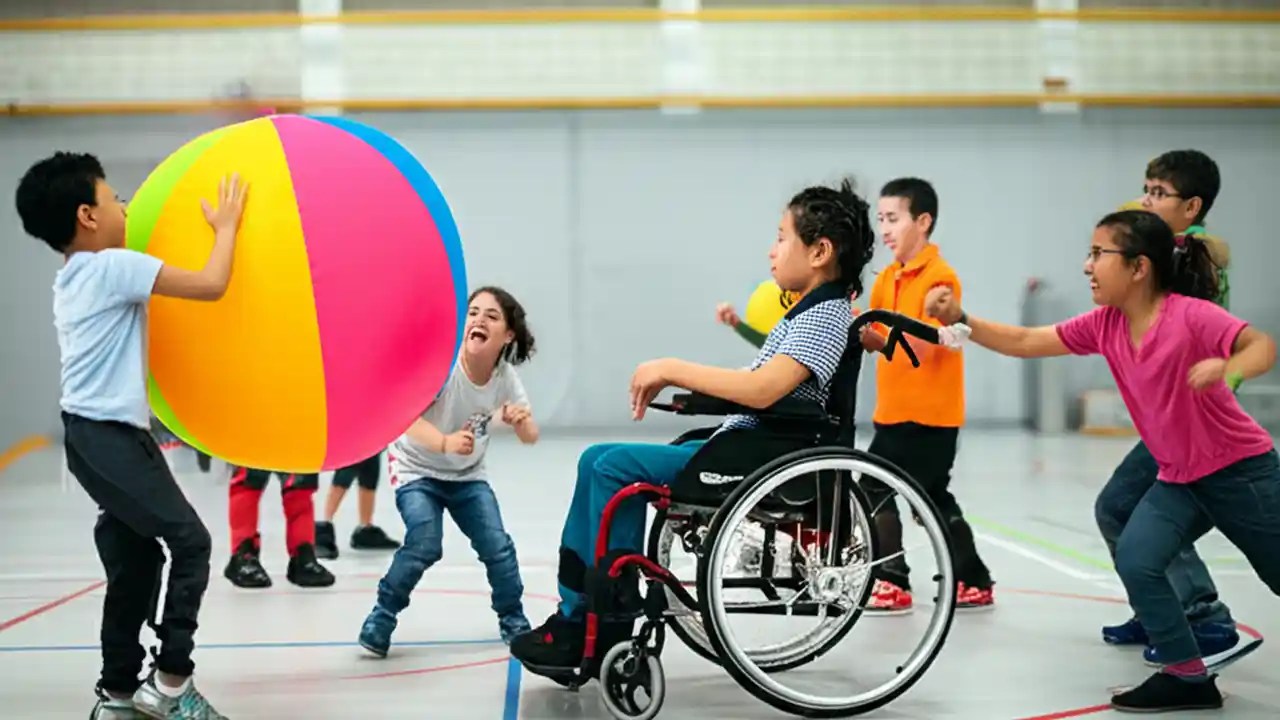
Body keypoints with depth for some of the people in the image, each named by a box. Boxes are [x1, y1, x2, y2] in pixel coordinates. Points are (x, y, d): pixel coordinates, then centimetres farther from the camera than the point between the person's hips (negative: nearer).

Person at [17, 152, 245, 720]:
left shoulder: (73, 279, 17)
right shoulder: (114, 267, -13)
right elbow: (211, 285, -16)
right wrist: (226, 225, -1)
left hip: (99, 436, 10)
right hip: (109, 438, -10)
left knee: (136, 563, 10)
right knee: (189, 540, -10)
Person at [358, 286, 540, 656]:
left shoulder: (506, 377, -14)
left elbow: (531, 437, -10)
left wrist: (522, 420, -35)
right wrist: (445, 442, -57)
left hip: (467, 475, 4)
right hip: (417, 469, -4)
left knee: (497, 546, -7)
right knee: (424, 545, -23)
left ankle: (513, 621, 16)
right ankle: (382, 617, -3)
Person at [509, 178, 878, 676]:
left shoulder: (825, 316, -14)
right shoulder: (810, 311, 17)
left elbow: (763, 389, -28)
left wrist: (671, 369, -20)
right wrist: (675, 381, 6)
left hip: (761, 457, -10)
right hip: (742, 443, 10)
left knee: (616, 467, -16)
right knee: (598, 462, 5)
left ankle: (607, 630, -7)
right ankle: (575, 618, 5)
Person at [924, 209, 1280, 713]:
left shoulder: (1192, 315, -24)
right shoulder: (1104, 325, -4)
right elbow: (1024, 343, -1)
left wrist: (1229, 370, -56)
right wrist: (959, 320, -12)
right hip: (1178, 480, 6)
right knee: (1134, 561, -15)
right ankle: (1188, 677, -1)